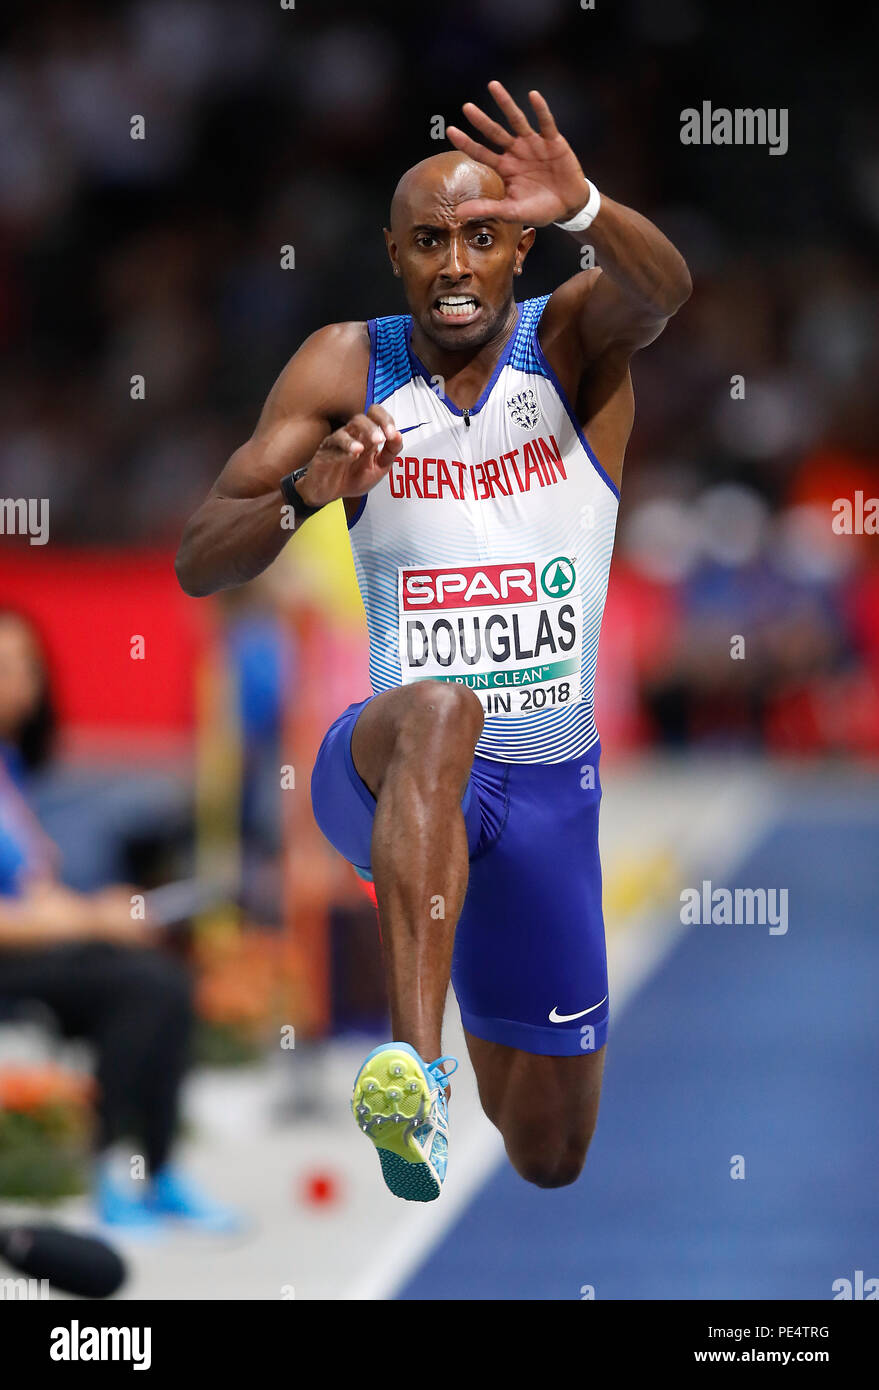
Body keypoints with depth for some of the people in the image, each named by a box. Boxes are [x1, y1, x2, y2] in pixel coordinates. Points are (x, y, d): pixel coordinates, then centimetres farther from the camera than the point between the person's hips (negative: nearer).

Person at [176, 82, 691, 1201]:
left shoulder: (575, 343, -3)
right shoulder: (345, 369, -2)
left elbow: (661, 290, -28)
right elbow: (198, 567, -5)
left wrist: (582, 208, -49)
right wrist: (304, 493, -25)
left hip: (553, 792, 2)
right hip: (385, 766, -2)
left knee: (548, 1153, 11)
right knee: (437, 712, -41)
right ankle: (414, 1068, -52)